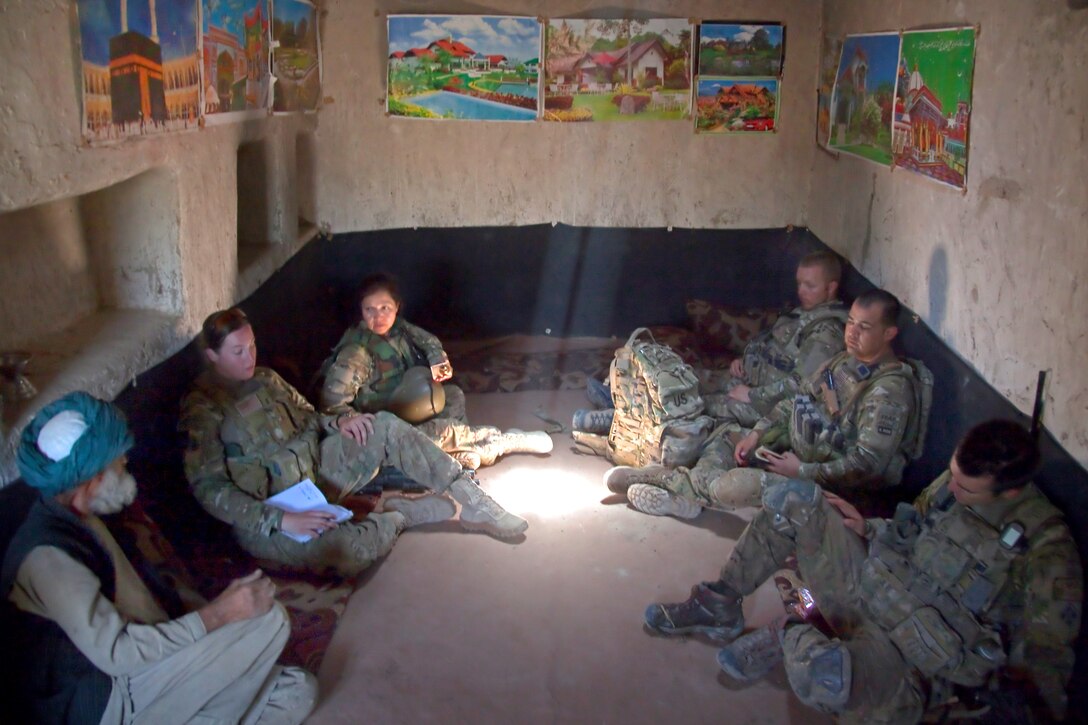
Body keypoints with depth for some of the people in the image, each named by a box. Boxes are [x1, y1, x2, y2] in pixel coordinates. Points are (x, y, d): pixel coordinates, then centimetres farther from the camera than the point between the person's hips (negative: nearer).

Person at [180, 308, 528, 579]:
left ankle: (474, 503, -7)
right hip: (263, 517, -7)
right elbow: (209, 488, -18)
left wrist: (339, 422, -2)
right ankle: (400, 515, -7)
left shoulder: (265, 379, 13)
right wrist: (281, 520, -28)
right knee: (344, 551, -38)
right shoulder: (202, 406, -10)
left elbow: (307, 417, 24)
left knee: (386, 426, -9)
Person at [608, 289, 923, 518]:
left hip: (833, 483, -10)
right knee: (726, 434, 11)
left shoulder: (891, 388, -23)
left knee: (744, 483, -30)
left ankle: (677, 482, -5)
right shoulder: (845, 361, 4)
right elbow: (797, 401, 11)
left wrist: (801, 471, -25)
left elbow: (867, 463, -28)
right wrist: (757, 433, -2)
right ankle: (694, 494, -9)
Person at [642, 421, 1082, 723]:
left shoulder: (1045, 548, -15)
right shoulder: (955, 480, 4)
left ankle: (790, 638, -3)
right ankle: (719, 606, 5)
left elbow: (1046, 655, -10)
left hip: (914, 657, -7)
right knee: (794, 500, -6)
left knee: (824, 675, -42)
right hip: (872, 580, 7)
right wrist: (869, 530, 5)